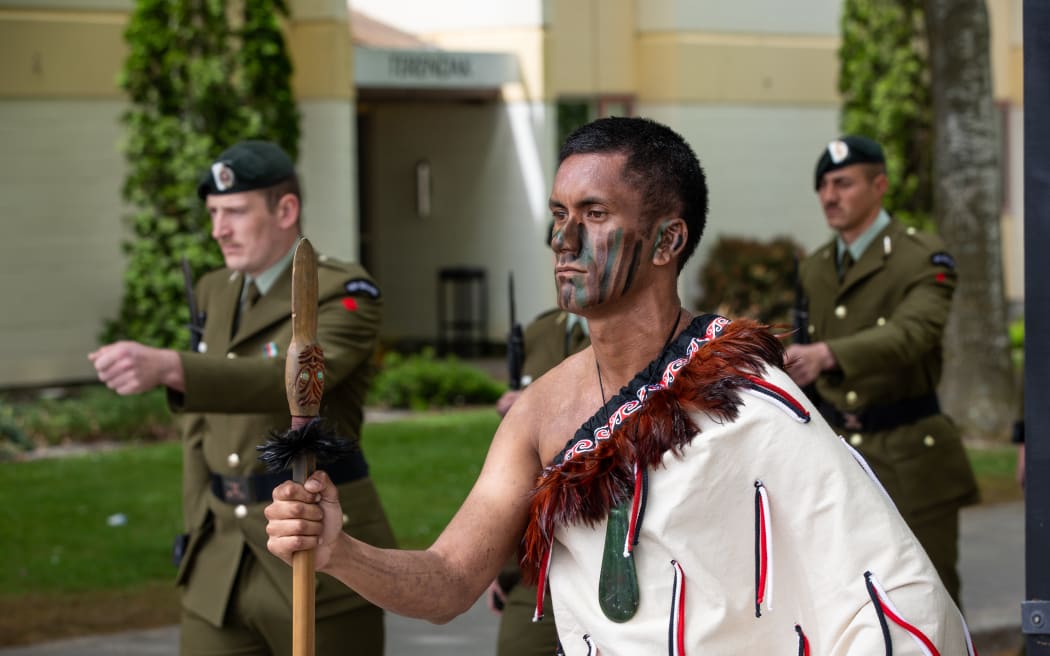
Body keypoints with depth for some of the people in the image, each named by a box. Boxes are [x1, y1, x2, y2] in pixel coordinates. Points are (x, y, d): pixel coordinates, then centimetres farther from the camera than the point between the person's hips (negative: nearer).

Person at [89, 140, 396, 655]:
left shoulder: (346, 295, -10)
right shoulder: (215, 292, 13)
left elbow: (292, 379, -30)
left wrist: (166, 366, -44)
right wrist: (198, 539, 14)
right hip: (222, 568, 6)